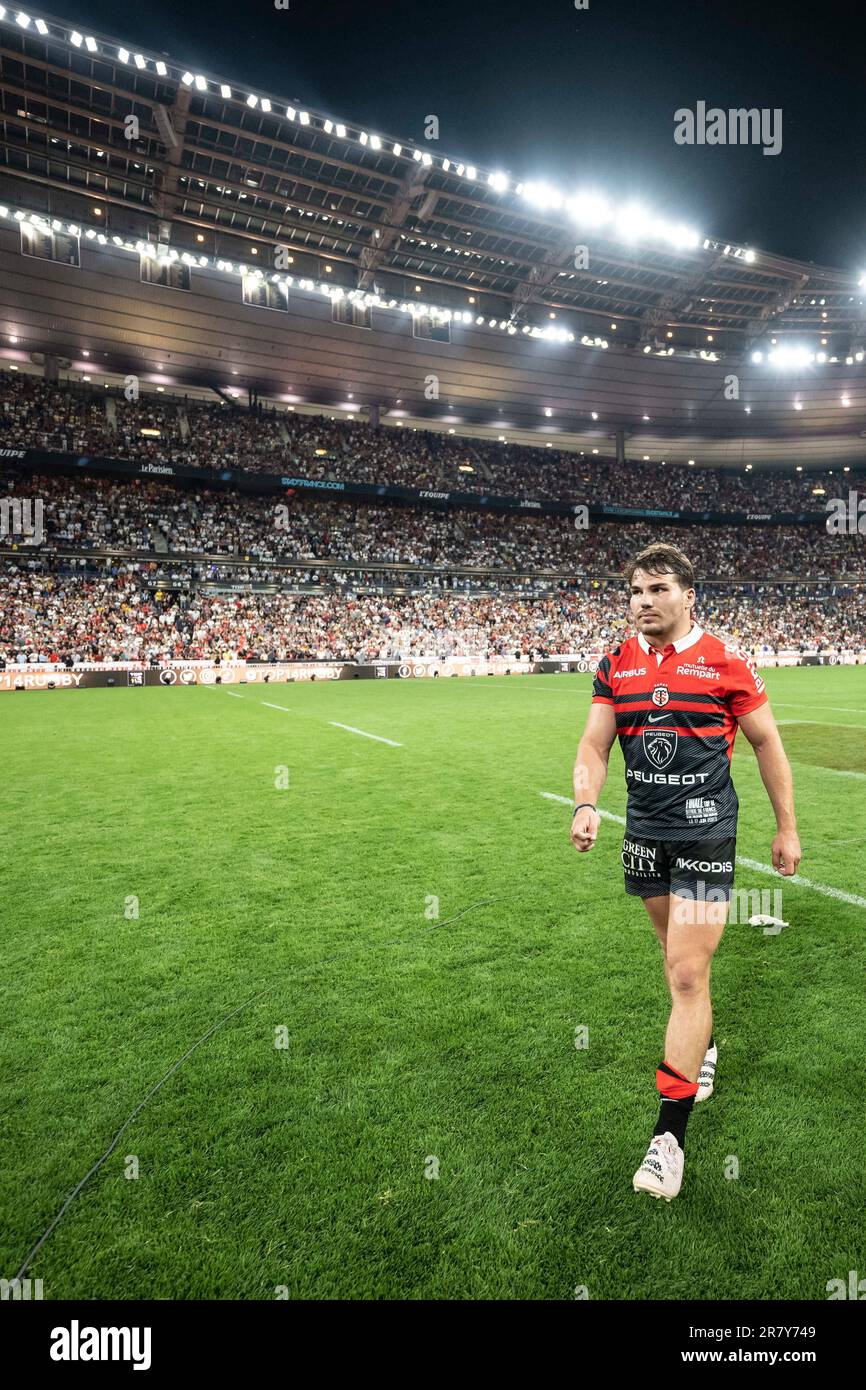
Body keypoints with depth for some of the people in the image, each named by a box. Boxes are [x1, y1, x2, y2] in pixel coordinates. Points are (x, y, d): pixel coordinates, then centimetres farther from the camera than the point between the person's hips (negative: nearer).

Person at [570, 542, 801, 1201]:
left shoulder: (725, 660, -8)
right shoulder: (616, 665, 2)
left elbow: (767, 742, 0)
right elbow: (595, 744, 0)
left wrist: (787, 828, 3)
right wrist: (586, 804, -18)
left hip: (706, 833, -4)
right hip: (646, 833, 5)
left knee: (688, 974, -7)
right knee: (677, 955, 20)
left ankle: (670, 1134, 3)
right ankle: (702, 1046, 48)